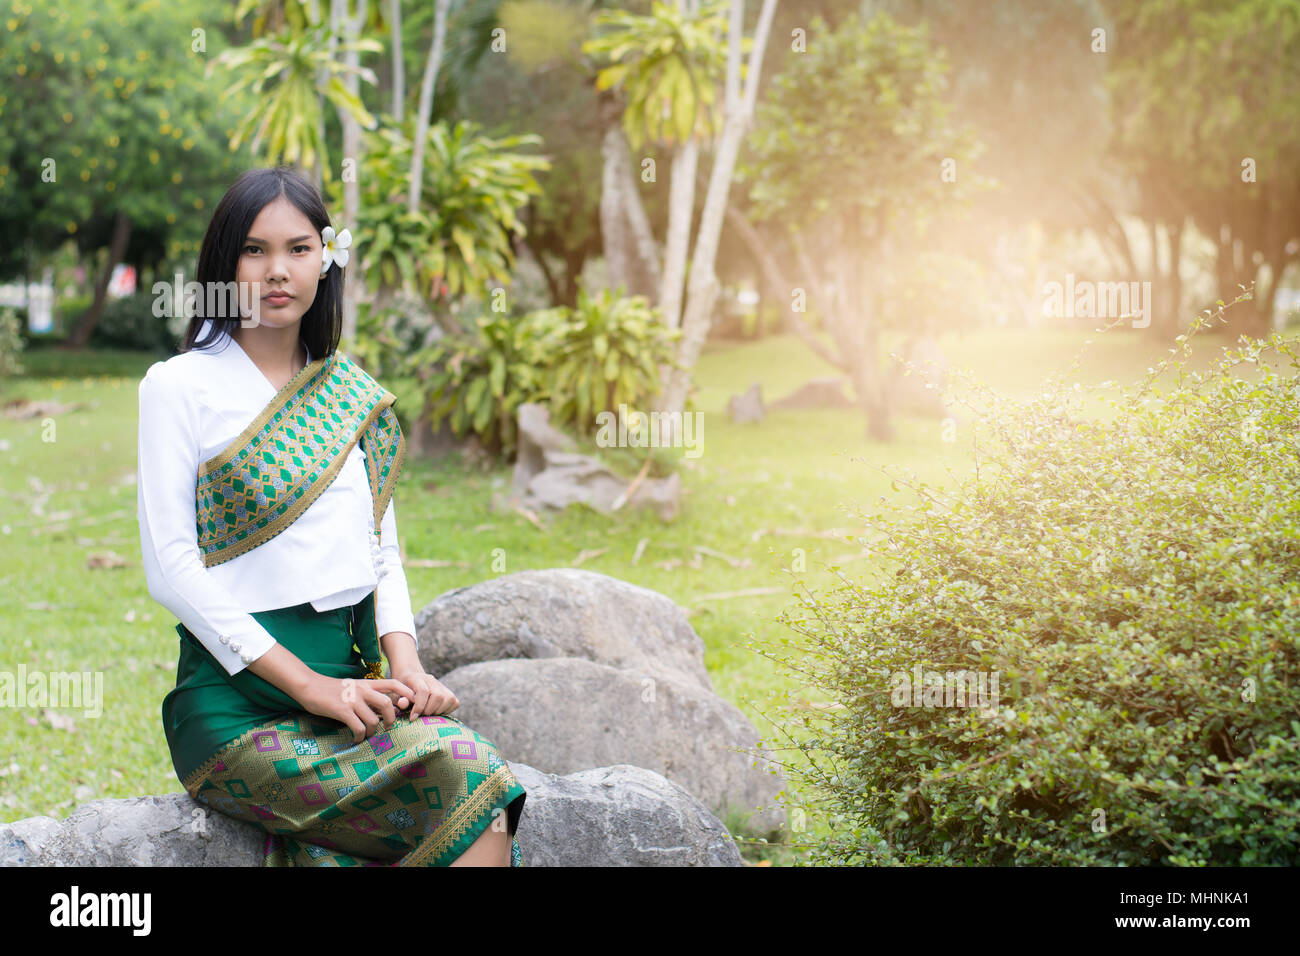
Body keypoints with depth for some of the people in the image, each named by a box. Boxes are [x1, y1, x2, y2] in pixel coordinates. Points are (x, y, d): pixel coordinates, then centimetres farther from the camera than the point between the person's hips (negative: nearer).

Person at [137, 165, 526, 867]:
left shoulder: (355, 395, 17)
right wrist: (309, 685, -13)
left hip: (355, 674, 5)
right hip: (240, 696, -5)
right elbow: (171, 567, -6)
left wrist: (406, 665, -3)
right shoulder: (180, 386, 1)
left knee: (478, 780, -28)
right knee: (467, 784, -29)